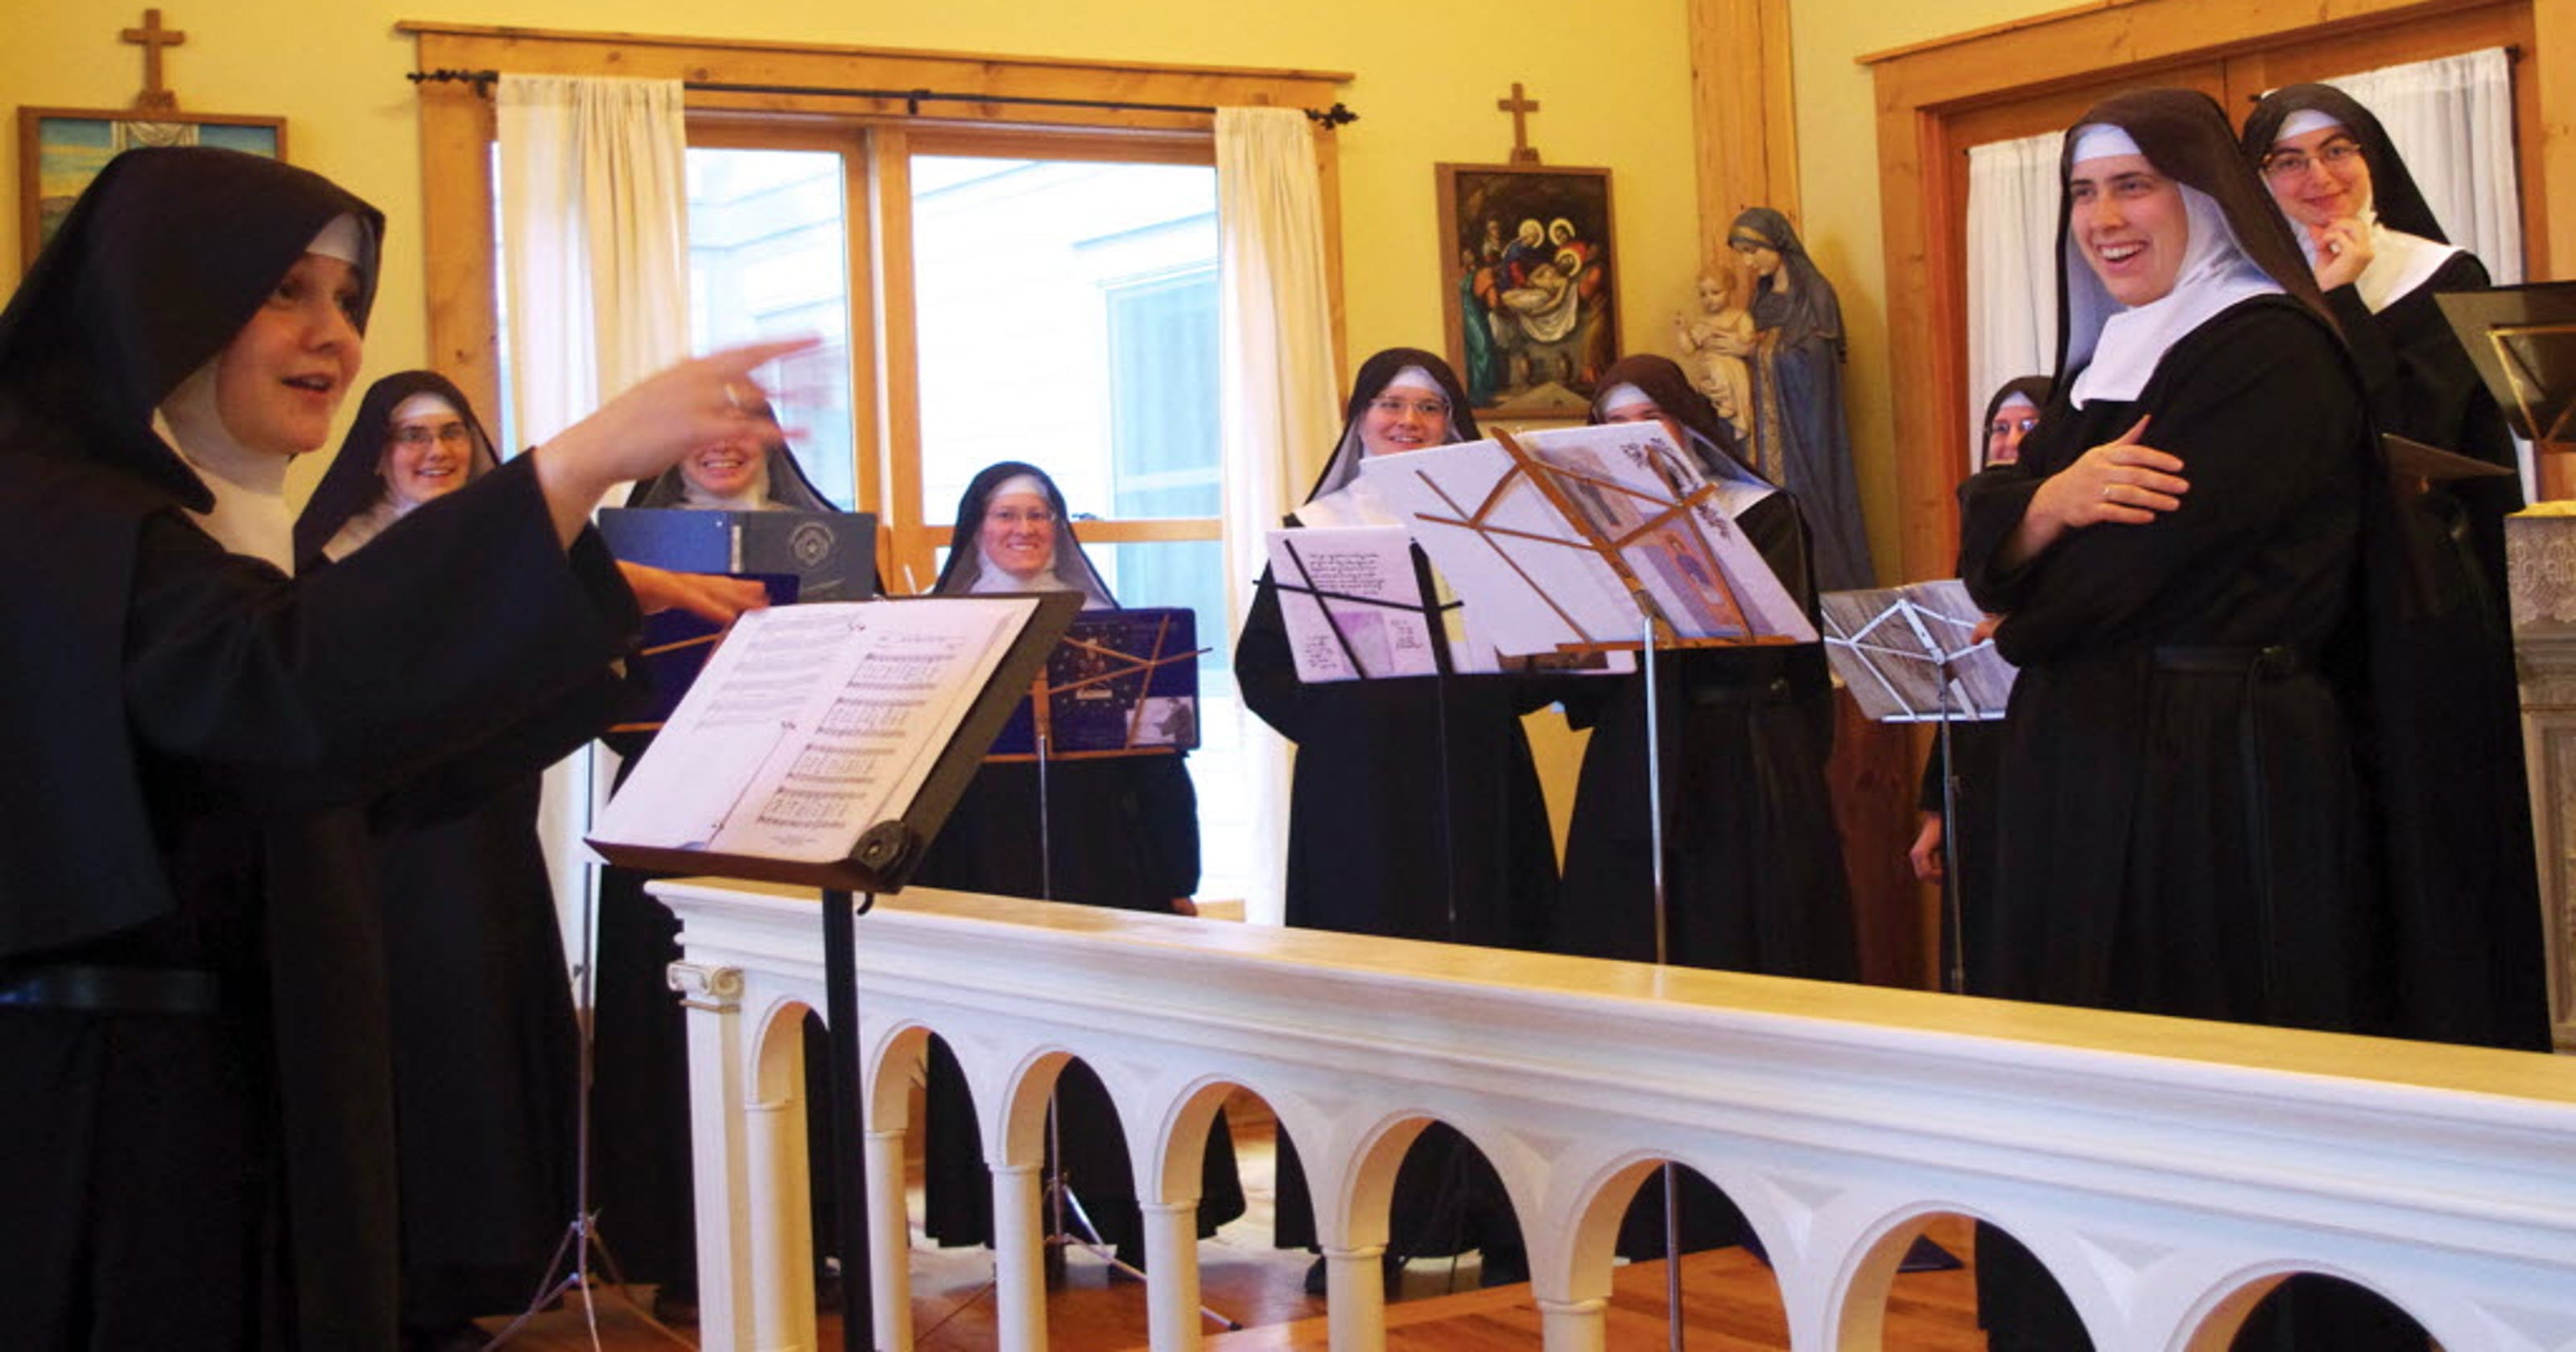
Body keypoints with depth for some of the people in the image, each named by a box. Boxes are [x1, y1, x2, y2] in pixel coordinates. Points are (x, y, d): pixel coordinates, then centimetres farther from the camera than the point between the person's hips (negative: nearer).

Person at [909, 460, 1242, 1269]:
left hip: (1103, 868, 1)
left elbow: (1158, 756, 8)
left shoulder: (1103, 623, 9)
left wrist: (1177, 879, 3)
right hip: (986, 867, -1)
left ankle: (1141, 1224, 8)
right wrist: (923, 883, -6)